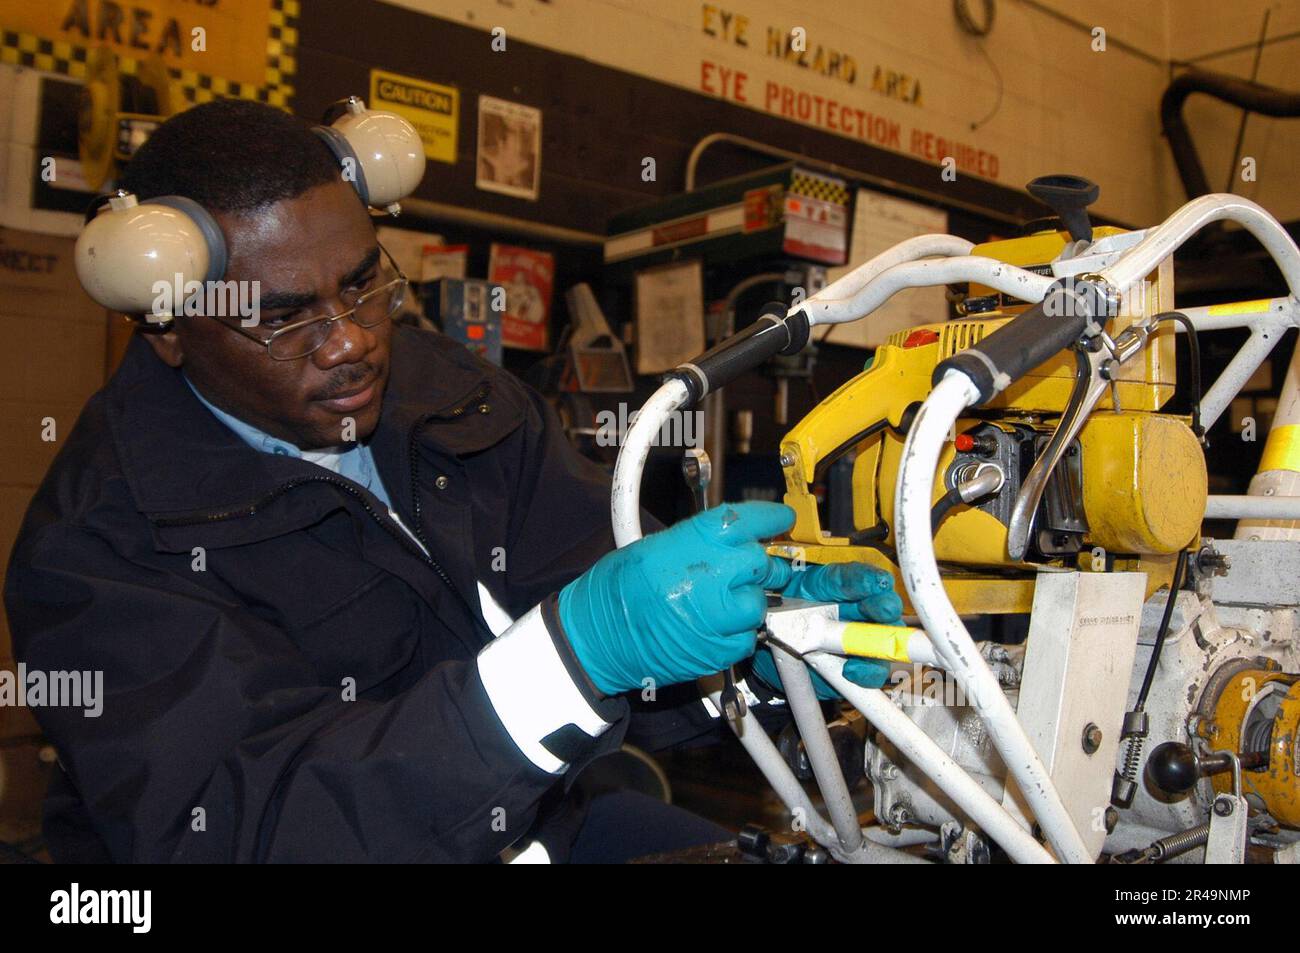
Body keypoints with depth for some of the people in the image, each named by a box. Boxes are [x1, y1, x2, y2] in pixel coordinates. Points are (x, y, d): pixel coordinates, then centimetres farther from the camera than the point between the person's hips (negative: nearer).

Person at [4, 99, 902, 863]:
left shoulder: (449, 391, 1)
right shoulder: (97, 543, -17)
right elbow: (231, 829, -29)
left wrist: (755, 639, -24)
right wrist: (582, 645, -39)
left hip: (537, 819, 5)